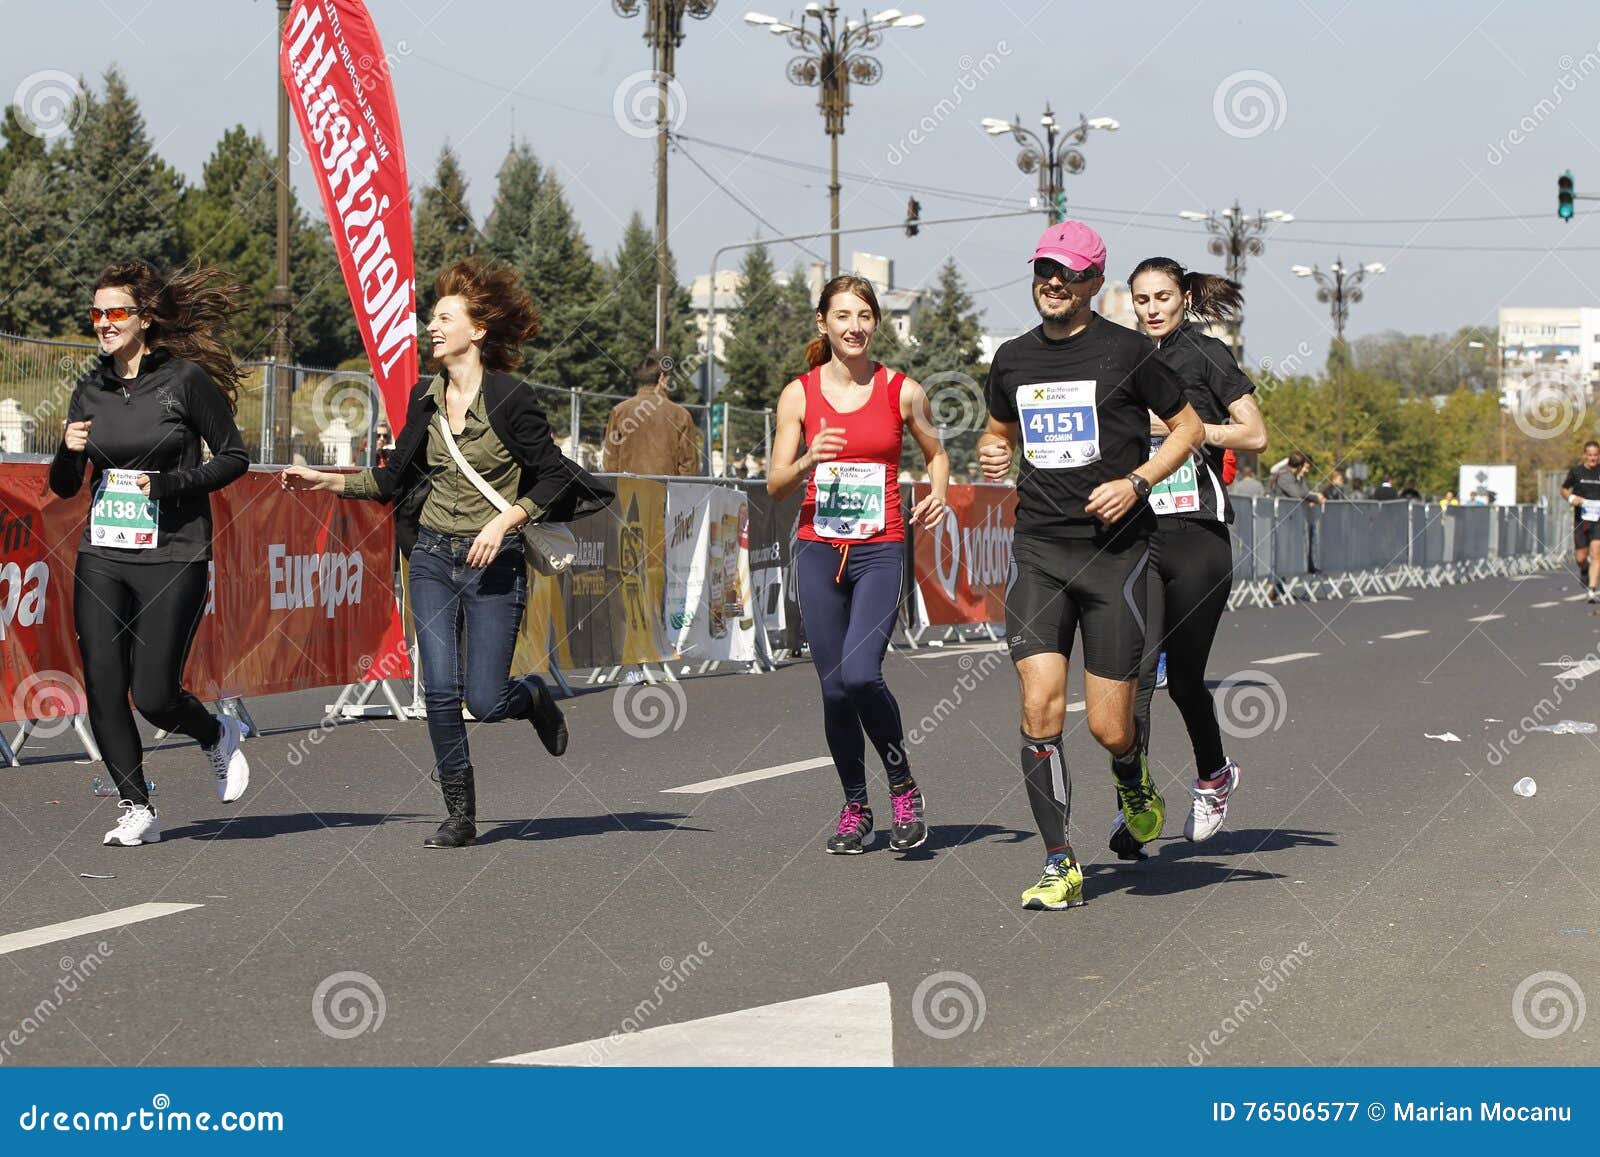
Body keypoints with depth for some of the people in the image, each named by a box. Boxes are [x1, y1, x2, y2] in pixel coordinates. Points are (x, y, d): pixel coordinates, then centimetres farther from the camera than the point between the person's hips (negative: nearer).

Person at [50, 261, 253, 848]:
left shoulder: (186, 379, -6)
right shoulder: (90, 391, 9)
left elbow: (234, 457, -1)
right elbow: (63, 486, 14)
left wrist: (170, 484, -14)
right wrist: (69, 450, -7)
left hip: (172, 557, -5)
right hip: (102, 559, 5)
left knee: (153, 694, -6)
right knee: (103, 691, -2)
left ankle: (218, 736, 26)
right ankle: (136, 810, 11)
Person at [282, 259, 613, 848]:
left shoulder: (510, 399, -10)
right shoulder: (425, 398, 6)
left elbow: (554, 478, -7)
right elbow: (397, 478, 15)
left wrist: (504, 521, -18)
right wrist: (324, 480, 9)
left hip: (494, 561, -4)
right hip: (433, 558, 4)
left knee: (484, 701, -6)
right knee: (440, 693, -5)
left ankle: (535, 697, 30)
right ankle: (459, 815, 6)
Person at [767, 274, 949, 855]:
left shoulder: (903, 391, 2)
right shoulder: (799, 394, 4)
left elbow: (936, 452, 19)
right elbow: (775, 486, 3)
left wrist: (937, 495, -1)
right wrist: (807, 462, -17)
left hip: (881, 550, -2)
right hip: (818, 550, 2)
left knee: (860, 673, -20)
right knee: (833, 686, 2)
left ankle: (904, 789, 1)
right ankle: (855, 807, 19)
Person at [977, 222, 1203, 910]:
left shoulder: (1126, 351, -1)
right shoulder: (1012, 360, 11)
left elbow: (1188, 427, 7)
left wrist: (1136, 482, -8)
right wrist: (993, 454, 4)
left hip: (1115, 549, -3)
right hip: (1038, 549, 3)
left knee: (1109, 727, -2)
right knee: (1040, 708, -11)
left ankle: (1133, 780, 35)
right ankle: (1060, 865, -3)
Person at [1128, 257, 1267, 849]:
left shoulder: (1206, 355, 0)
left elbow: (1254, 434, -6)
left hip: (1197, 533, -3)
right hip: (1137, 535, 3)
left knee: (1184, 677, 3)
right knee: (1136, 671, -11)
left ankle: (1214, 774, 31)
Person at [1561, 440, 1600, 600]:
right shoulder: (1576, 471, 2)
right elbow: (1564, 489, 13)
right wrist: (1571, 497, -8)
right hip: (1581, 519, 1)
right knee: (1581, 558, 3)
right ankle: (1584, 570, 40)